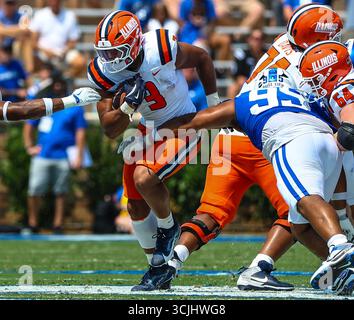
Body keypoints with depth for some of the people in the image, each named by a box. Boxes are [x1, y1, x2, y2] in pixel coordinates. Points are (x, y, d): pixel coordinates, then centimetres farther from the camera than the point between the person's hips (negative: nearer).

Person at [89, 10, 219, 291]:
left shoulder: (161, 50, -28)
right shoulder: (104, 73, -16)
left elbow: (202, 58, -6)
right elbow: (110, 130, -14)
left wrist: (214, 106, 0)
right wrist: (127, 106, -34)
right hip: (147, 130, 6)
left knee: (144, 178, -27)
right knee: (137, 206, 6)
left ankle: (168, 227, 2)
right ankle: (158, 268, 24)